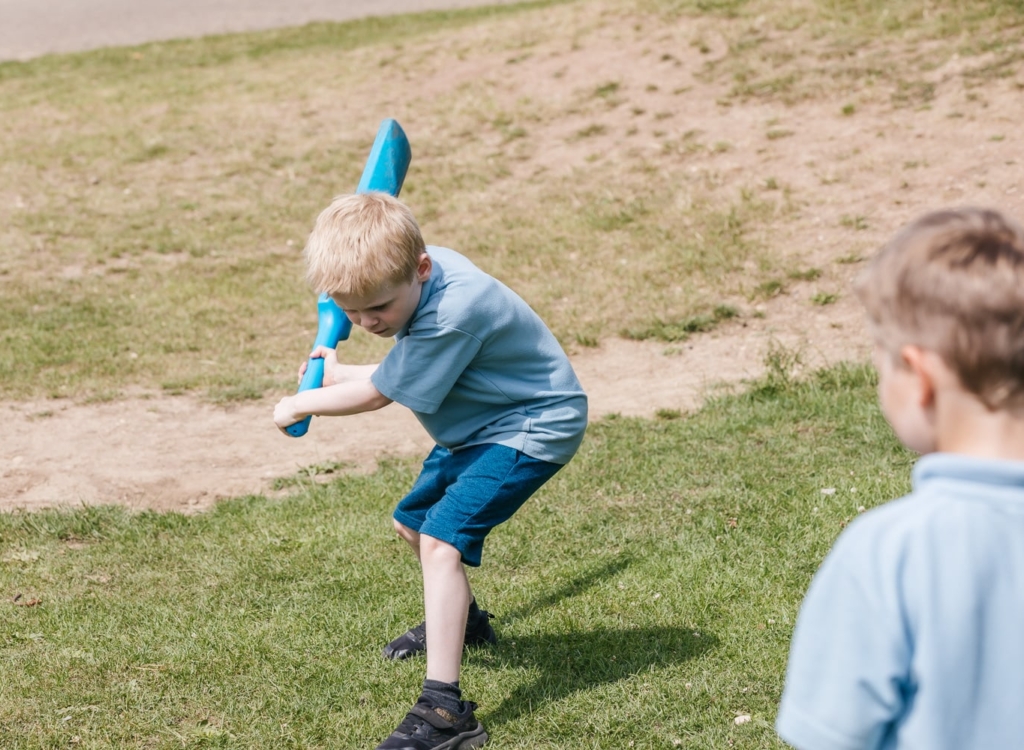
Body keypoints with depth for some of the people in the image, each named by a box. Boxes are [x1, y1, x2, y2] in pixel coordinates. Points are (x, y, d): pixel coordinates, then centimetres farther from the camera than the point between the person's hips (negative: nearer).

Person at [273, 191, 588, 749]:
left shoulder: (450, 315, -36)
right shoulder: (415, 274, -8)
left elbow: (379, 392, -22)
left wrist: (300, 405, -8)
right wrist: (339, 375, 8)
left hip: (530, 429, -10)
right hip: (480, 426, 10)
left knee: (442, 537, -25)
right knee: (413, 521, 24)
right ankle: (459, 622, 51)